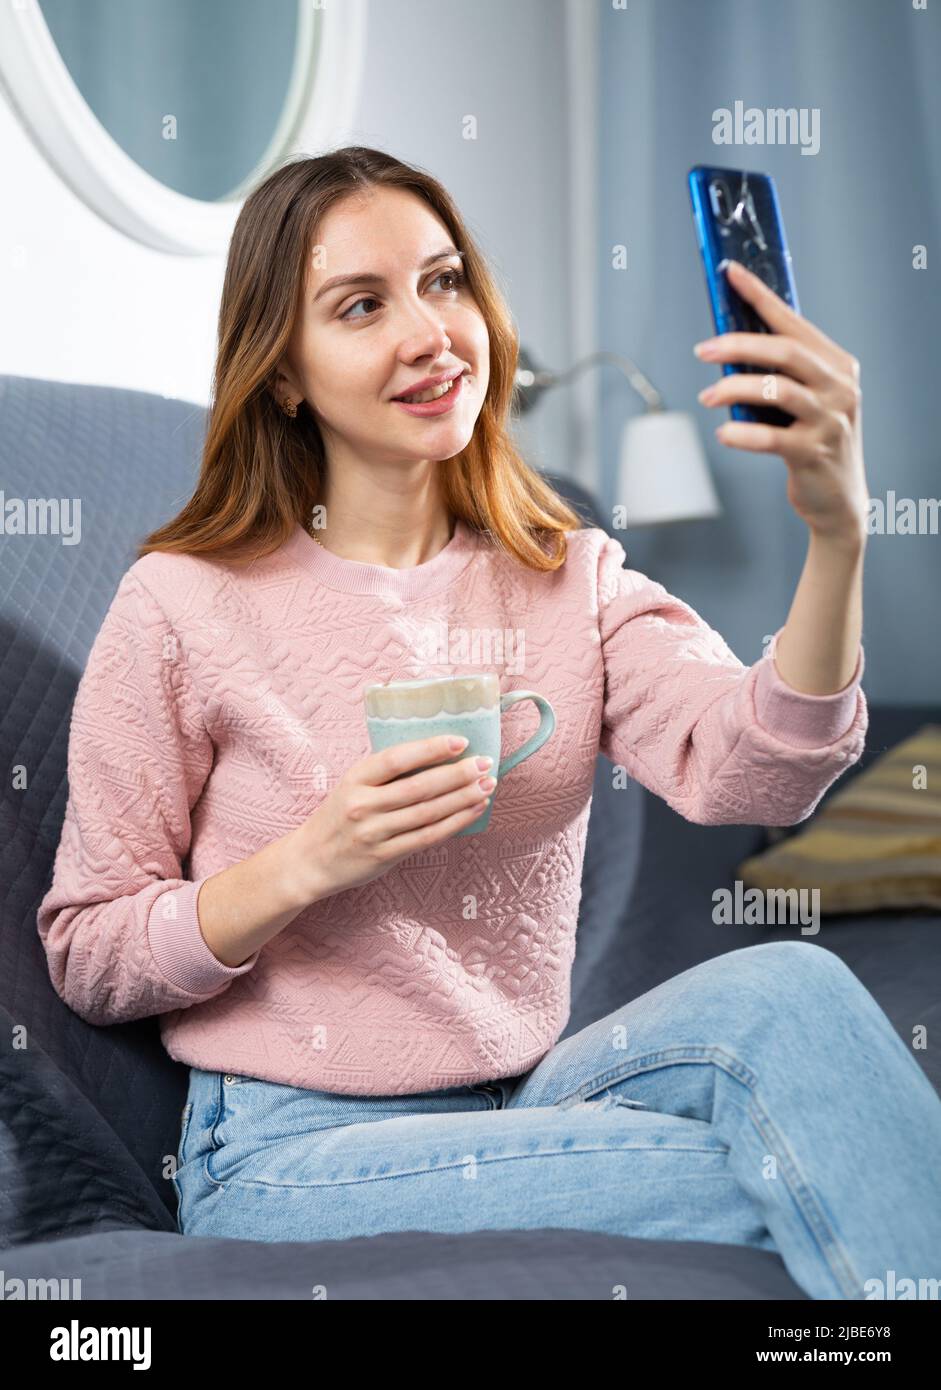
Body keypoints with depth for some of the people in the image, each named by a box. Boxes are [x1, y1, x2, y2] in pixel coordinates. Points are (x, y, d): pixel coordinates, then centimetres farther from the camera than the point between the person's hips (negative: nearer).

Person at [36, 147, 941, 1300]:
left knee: (784, 987, -26)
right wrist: (308, 866, -19)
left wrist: (837, 541, -34)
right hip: (288, 1153, -4)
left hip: (526, 1098, 4)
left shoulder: (571, 580, 3)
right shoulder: (184, 608, -7)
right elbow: (86, 957, -3)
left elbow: (744, 774, -17)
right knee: (804, 1177, -25)